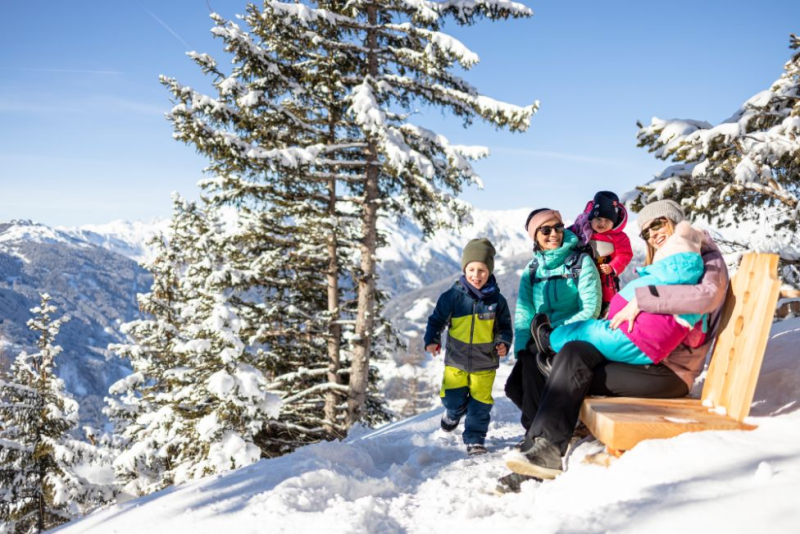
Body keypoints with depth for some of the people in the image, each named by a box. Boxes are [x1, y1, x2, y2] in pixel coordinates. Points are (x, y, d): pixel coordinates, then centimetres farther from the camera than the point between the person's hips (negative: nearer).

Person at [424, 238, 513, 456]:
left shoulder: (496, 299, -4)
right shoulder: (453, 296, -8)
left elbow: (505, 327, 6)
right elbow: (436, 320, 1)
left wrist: (503, 343, -12)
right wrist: (432, 340, -12)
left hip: (485, 363, 1)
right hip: (456, 360, 0)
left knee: (480, 403, 4)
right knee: (452, 399, 1)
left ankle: (475, 439, 21)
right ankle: (454, 412, 38)